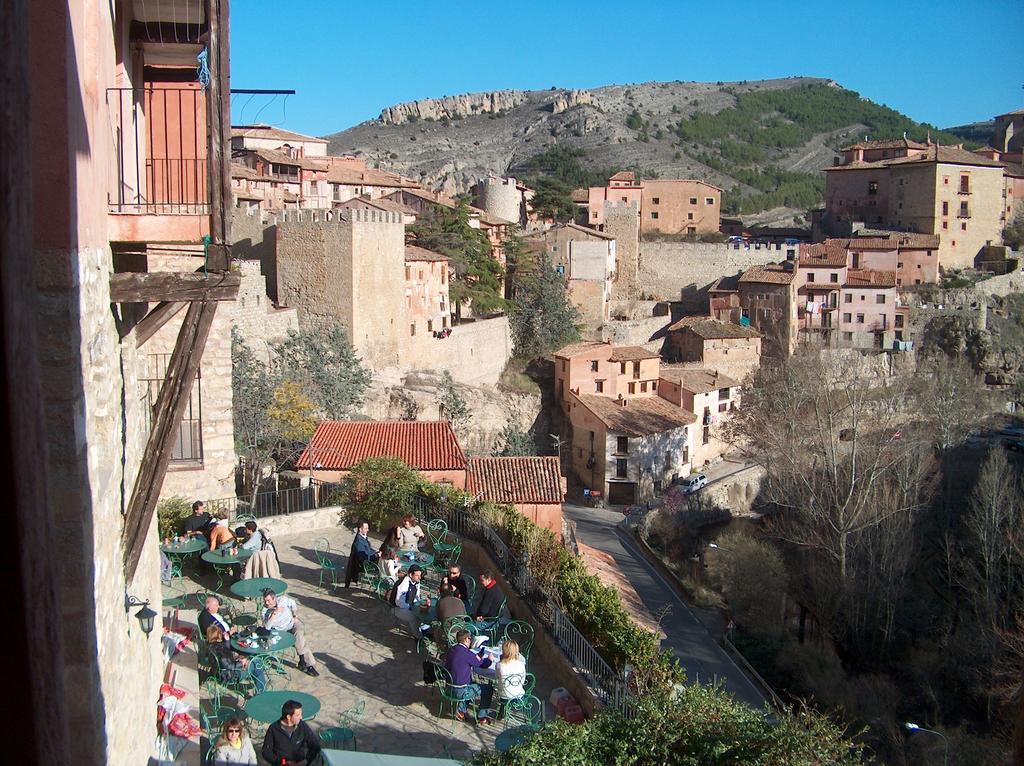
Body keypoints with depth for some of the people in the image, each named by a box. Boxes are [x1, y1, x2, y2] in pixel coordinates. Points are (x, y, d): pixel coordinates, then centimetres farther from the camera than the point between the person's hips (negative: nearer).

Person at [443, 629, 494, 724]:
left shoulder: (451, 649, 1)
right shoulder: (466, 653, -22)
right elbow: (483, 664, -10)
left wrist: (477, 657, 16)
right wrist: (490, 659, 12)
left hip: (449, 688, 8)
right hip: (460, 691, -8)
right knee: (489, 688, 7)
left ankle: (461, 710, 27)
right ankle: (481, 716, 17)